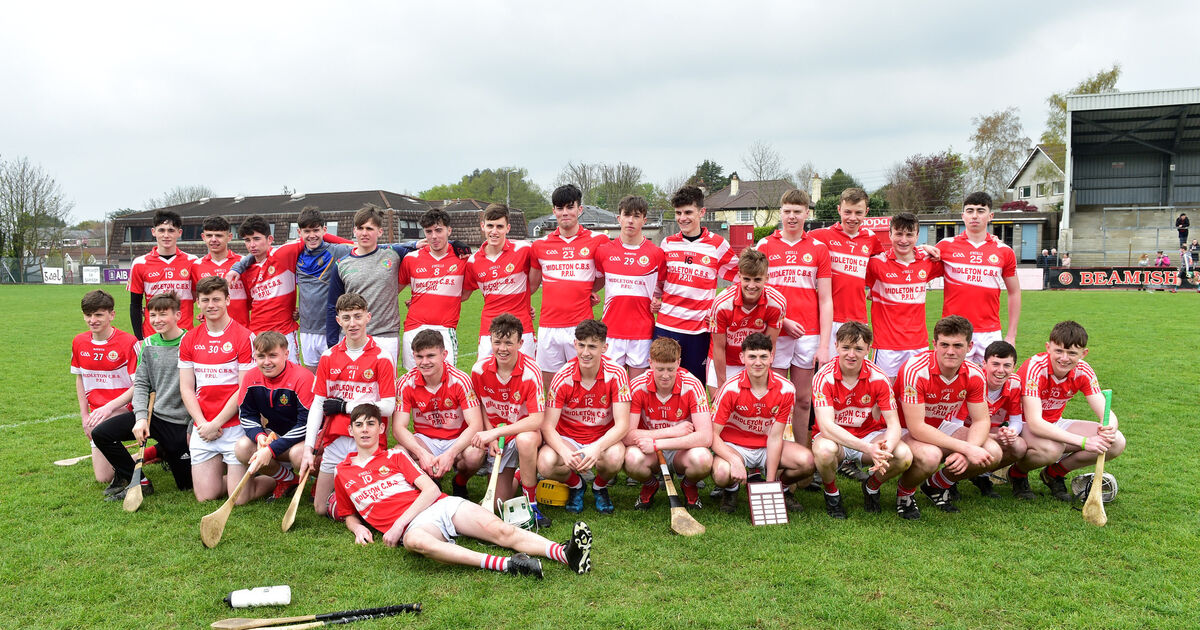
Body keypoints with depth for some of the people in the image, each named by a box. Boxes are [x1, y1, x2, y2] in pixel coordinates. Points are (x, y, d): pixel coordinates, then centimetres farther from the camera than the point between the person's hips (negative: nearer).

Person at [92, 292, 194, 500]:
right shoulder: (148, 344, 4)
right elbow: (140, 384, 5)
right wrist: (141, 417, -11)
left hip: (181, 423, -4)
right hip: (152, 414, 4)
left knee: (186, 484, 0)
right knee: (100, 433, -13)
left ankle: (162, 450, 30)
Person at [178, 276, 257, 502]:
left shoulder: (245, 337, -6)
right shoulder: (189, 339, 8)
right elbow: (186, 388, 7)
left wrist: (215, 424, -11)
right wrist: (202, 423, -7)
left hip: (235, 425, -4)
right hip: (202, 428, 4)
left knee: (240, 498, -5)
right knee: (205, 496, 2)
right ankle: (223, 466, 29)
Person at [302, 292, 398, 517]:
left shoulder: (382, 356, -7)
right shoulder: (328, 357, 5)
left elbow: (388, 407, -11)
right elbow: (317, 405, 4)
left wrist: (345, 406, -10)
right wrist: (308, 449, -4)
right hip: (335, 441, 4)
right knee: (321, 508, 8)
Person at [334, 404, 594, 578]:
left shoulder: (395, 456, 16)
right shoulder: (343, 473, 19)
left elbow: (431, 489, 5)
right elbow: (349, 515, 30)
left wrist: (399, 523, -9)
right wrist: (358, 528, 4)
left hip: (441, 504, 2)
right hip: (413, 525, -2)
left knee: (500, 530, -23)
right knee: (415, 541, -41)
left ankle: (566, 554, -41)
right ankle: (506, 565, -53)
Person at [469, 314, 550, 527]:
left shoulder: (531, 371, -22)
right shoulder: (480, 368, -10)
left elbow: (537, 420, -26)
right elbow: (480, 406, 6)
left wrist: (495, 432, -30)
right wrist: (490, 435, -10)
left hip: (524, 431, -3)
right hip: (494, 435, 3)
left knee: (525, 440, -41)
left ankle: (531, 504, -20)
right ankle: (513, 475, 31)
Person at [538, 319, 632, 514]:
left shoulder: (616, 374, -15)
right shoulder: (563, 377, -13)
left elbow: (622, 425, -18)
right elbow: (547, 426, -14)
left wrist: (597, 448, -37)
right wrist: (565, 452, -35)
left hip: (603, 439, 0)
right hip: (567, 438, 0)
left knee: (615, 456, -35)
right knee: (545, 463, -31)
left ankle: (600, 486, 4)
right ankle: (575, 484, 7)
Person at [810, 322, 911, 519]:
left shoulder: (878, 378, -11)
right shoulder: (824, 377, -18)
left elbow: (894, 424, -12)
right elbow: (826, 425, -28)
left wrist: (884, 451, -36)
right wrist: (867, 448, -40)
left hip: (870, 434, 2)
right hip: (835, 437, -2)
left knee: (904, 456, -27)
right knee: (824, 450, -38)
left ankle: (871, 487, 8)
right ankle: (832, 494, -3)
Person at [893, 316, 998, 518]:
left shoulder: (974, 375, -10)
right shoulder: (915, 370, -28)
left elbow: (981, 421, -5)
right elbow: (917, 428, -29)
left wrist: (966, 451, -27)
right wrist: (966, 448, -32)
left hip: (942, 427, 6)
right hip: (906, 430, -6)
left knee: (993, 452, -14)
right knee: (930, 455, -38)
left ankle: (936, 485, 10)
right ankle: (904, 493, -3)